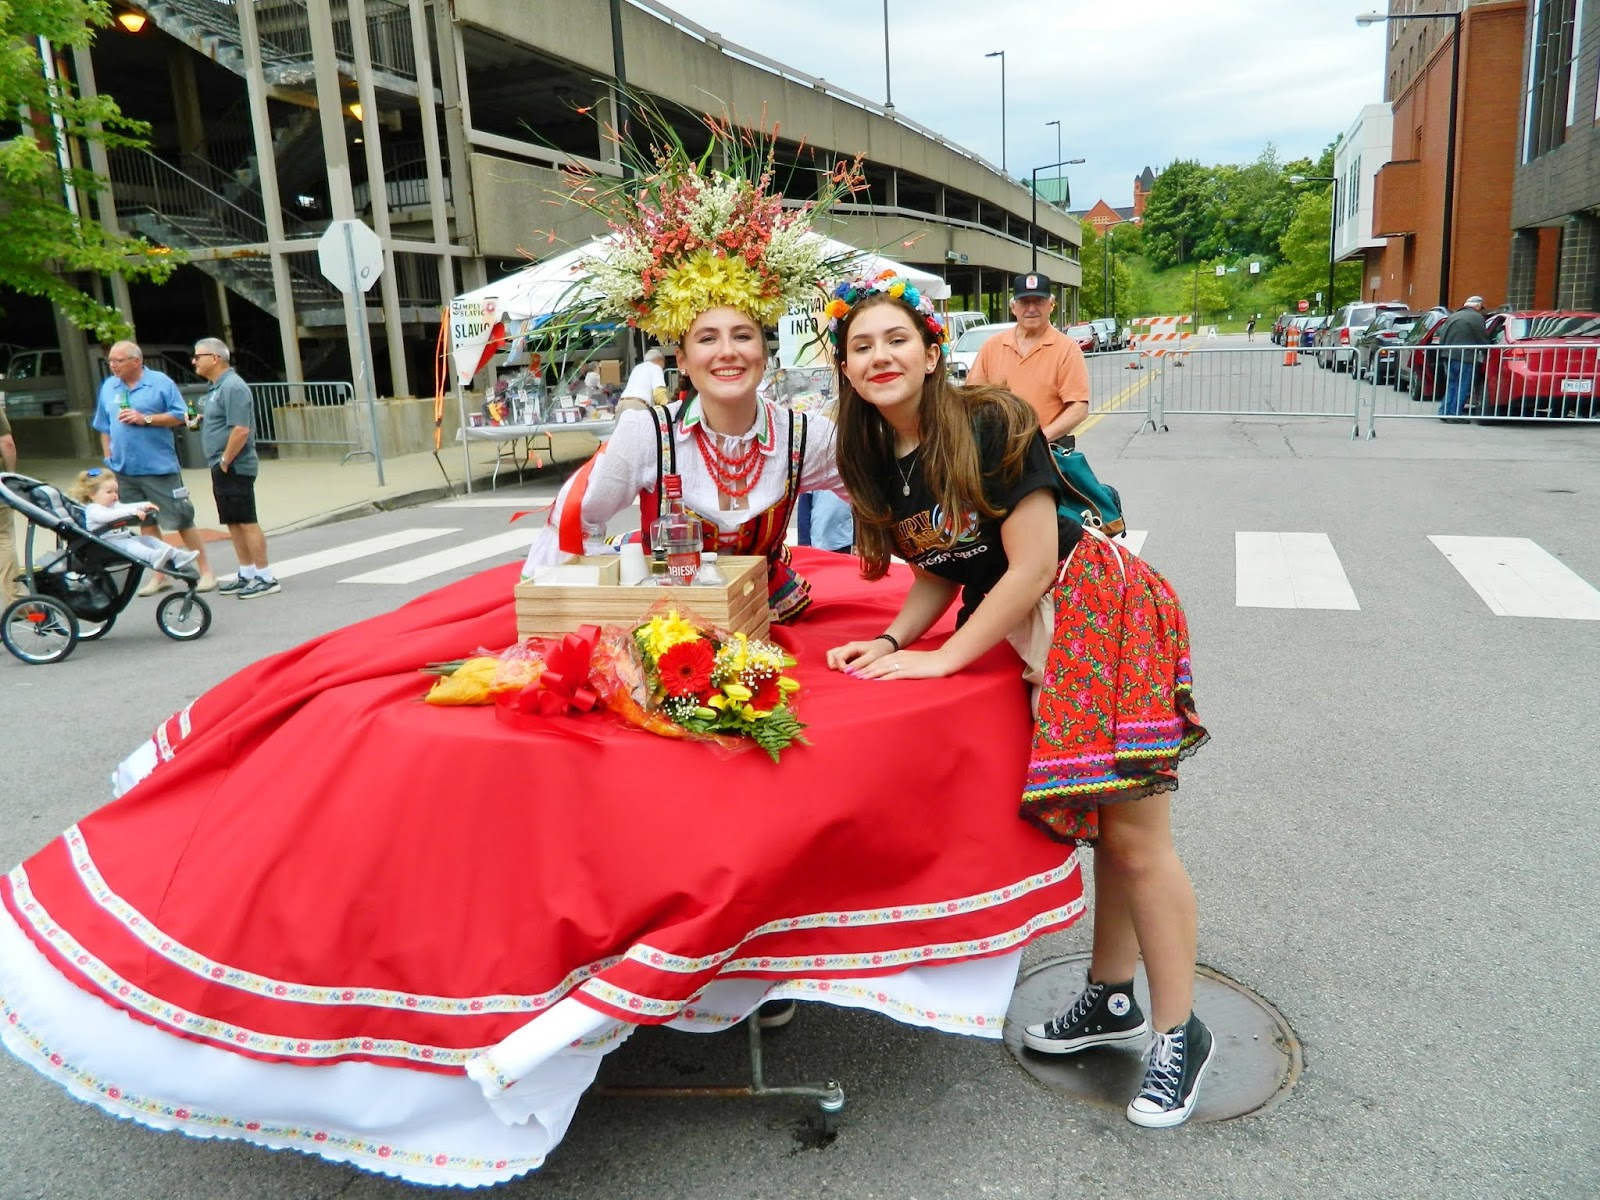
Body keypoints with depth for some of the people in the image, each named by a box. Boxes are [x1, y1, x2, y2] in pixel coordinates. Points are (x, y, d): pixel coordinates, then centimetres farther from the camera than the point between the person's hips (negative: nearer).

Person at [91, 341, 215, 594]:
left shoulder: (160, 383, -3)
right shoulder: (108, 387, 11)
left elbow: (180, 416, -6)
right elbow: (104, 428, 17)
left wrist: (145, 419, -14)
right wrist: (109, 459, 11)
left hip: (159, 467, -5)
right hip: (125, 470, 5)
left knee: (182, 521, -3)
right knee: (146, 523, 9)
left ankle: (206, 572, 4)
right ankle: (160, 575, 16)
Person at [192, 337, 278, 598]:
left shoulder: (233, 387, -16)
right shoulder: (216, 387, 16)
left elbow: (241, 429, -24)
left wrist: (225, 461, -18)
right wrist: (198, 419, 9)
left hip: (235, 467, -10)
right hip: (222, 468, 10)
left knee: (246, 522, -6)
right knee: (233, 523, 13)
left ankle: (266, 578, -2)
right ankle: (247, 574, 21)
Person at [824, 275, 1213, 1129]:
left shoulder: (989, 427, -18)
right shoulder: (875, 458, 4)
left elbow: (1032, 564, -20)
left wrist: (941, 659, -17)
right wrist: (894, 640, -3)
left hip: (1100, 614, -7)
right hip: (1009, 629, 7)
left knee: (1132, 838, -3)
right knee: (1096, 826, 16)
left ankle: (1179, 1034, 14)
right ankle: (1112, 1000, 31)